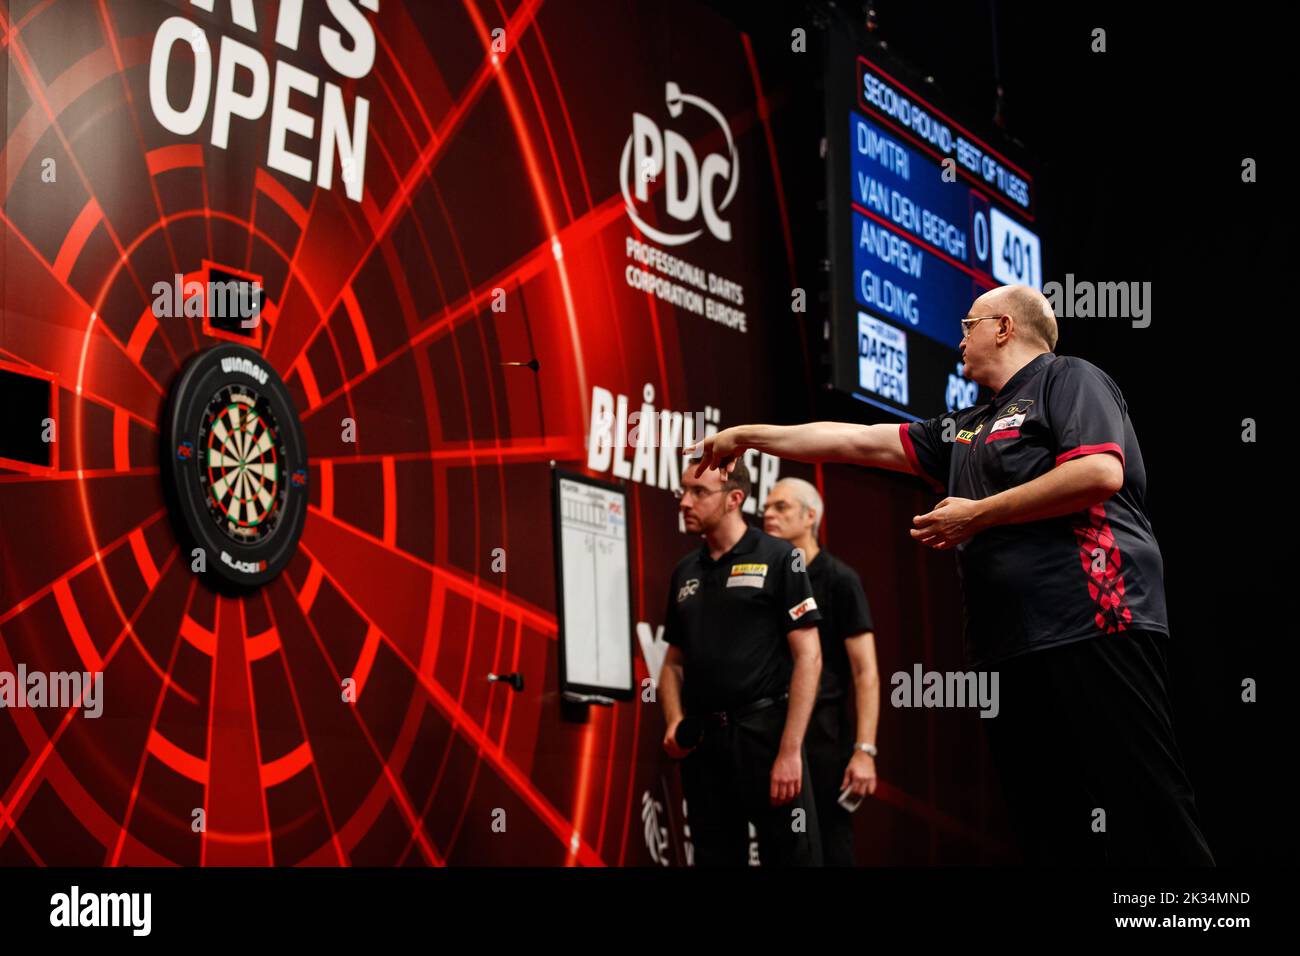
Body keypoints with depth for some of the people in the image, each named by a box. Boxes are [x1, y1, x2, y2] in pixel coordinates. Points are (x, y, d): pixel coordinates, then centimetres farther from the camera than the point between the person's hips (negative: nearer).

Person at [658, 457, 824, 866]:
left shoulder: (778, 559, -3)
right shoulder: (684, 572, 12)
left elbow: (808, 657, -8)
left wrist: (790, 750, -16)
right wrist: (675, 722, -2)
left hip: (765, 733, -5)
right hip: (701, 742, 5)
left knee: (790, 855, -2)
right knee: (715, 857, 12)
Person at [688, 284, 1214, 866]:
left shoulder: (1067, 379, 3)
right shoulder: (964, 431, 26)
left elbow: (1100, 473, -14)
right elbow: (858, 441, 29)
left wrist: (978, 516, -6)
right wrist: (747, 435, 29)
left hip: (1094, 628, -8)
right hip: (1014, 652, 8)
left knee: (1150, 821, -13)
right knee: (1049, 834, 3)